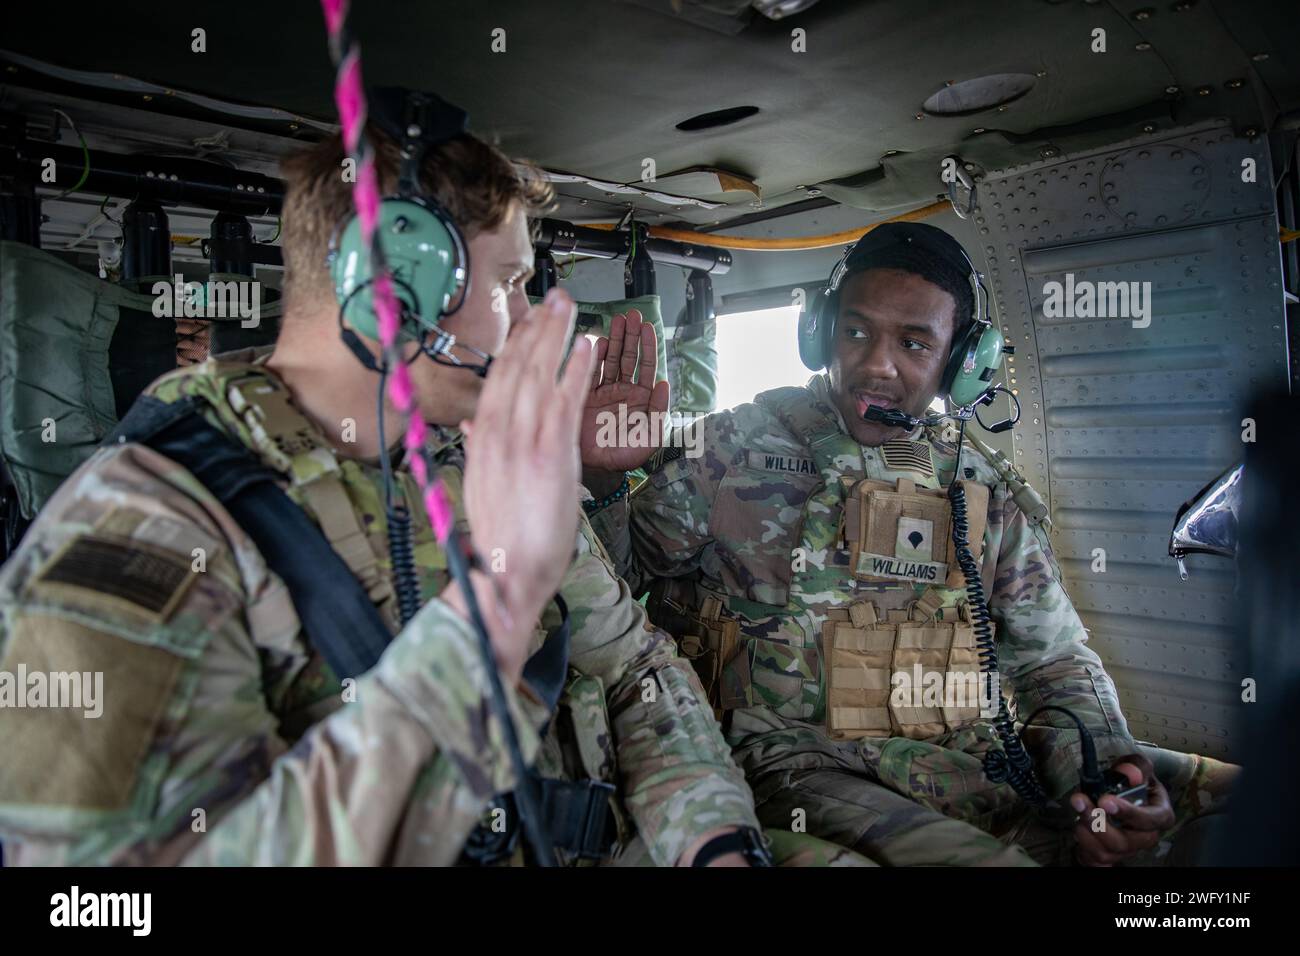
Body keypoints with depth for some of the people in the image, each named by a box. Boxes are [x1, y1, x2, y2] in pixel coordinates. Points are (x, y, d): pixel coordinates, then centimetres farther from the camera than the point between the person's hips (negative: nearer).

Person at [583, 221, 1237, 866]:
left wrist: (1101, 761, -5)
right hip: (795, 762, -4)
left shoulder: (987, 491, 11)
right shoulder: (733, 449, 2)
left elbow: (1056, 659, 15)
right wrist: (600, 481, -18)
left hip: (968, 762, 5)